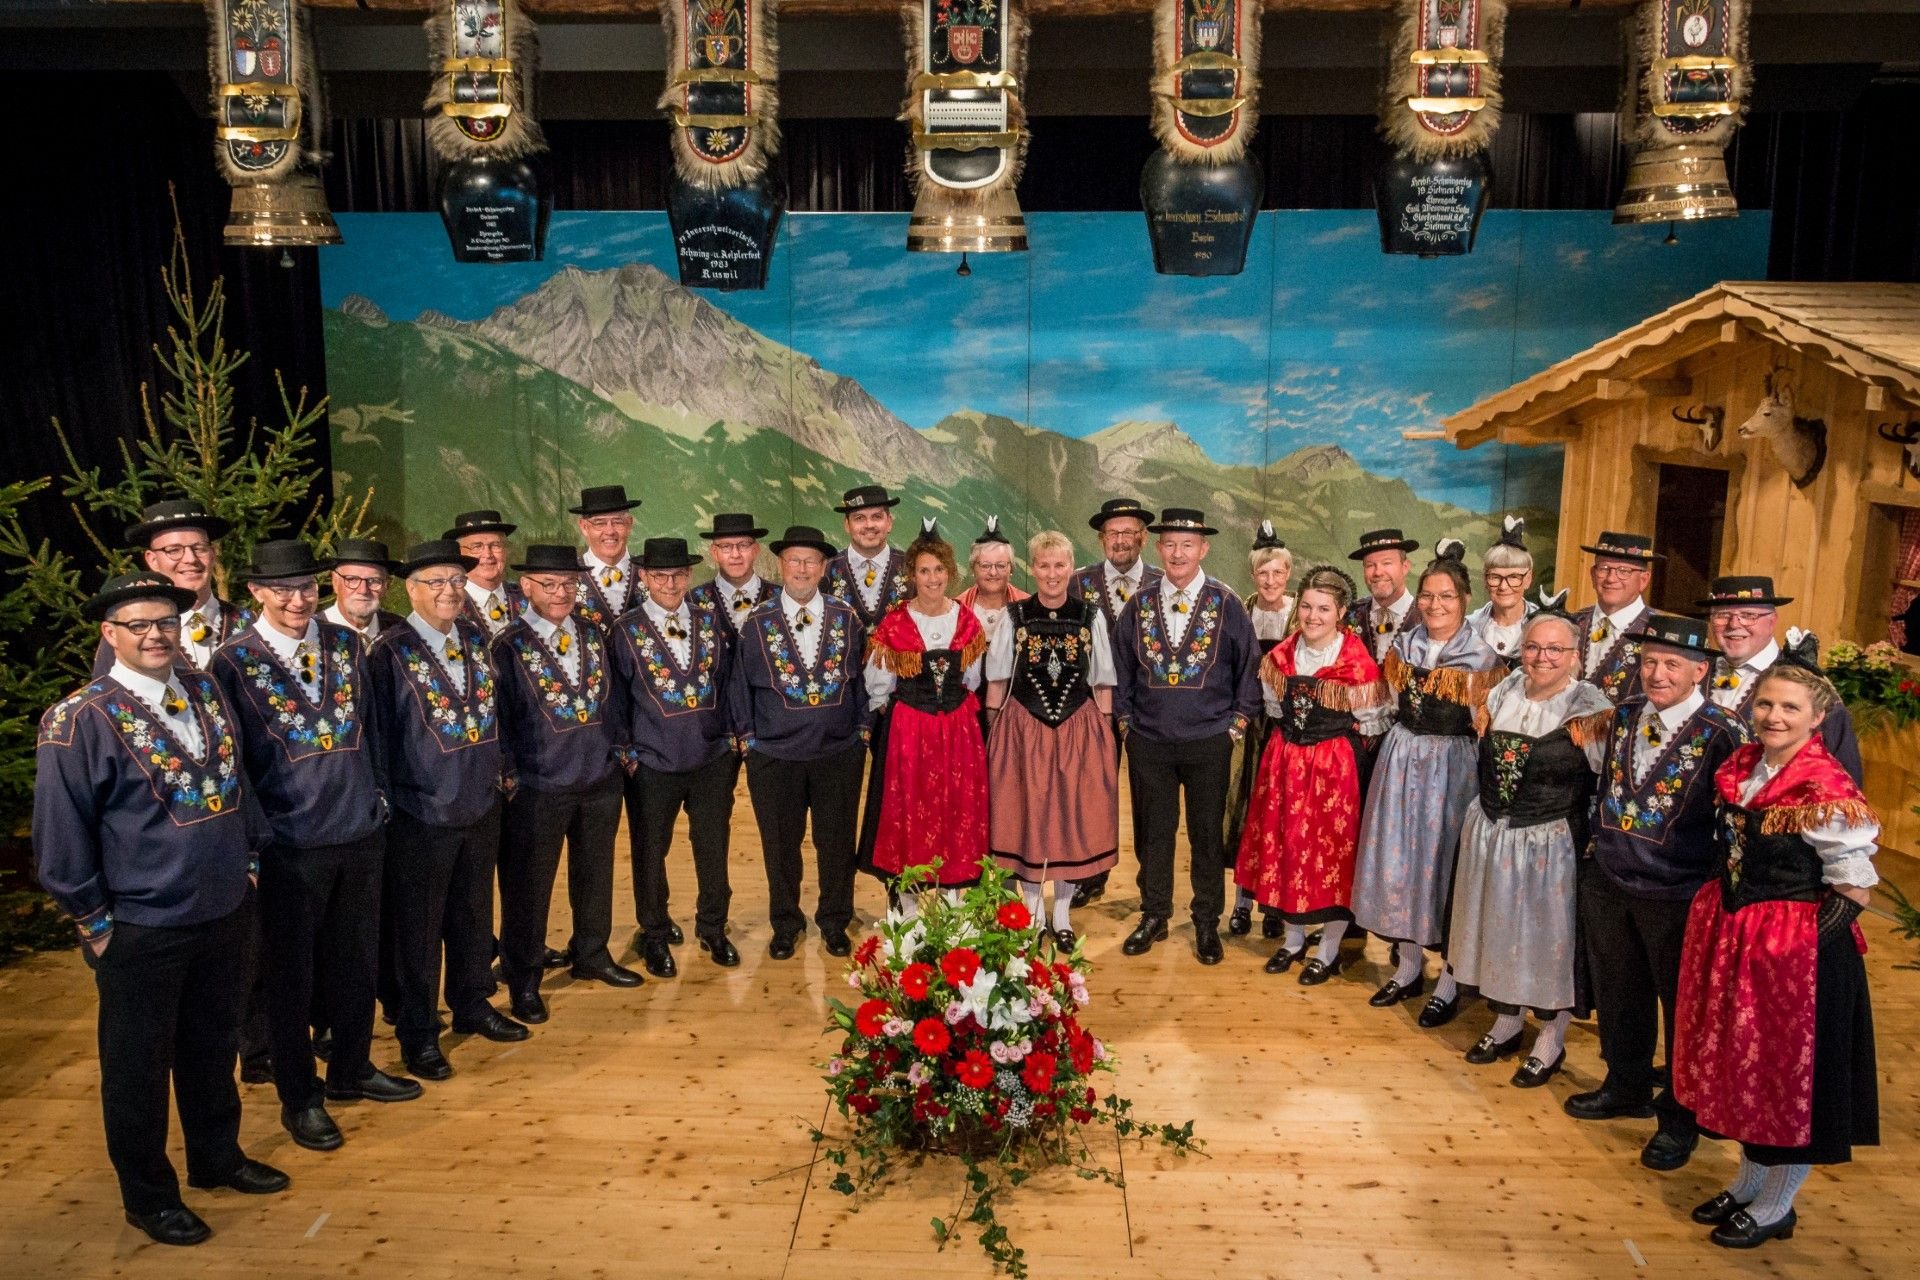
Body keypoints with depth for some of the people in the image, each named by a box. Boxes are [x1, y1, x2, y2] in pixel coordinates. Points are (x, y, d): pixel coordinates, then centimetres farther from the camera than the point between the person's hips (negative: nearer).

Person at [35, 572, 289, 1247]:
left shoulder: (206, 692, 2)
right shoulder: (78, 720, -15)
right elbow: (61, 834, -10)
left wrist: (247, 863, 11)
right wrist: (94, 921, -8)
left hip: (225, 914, 5)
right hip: (142, 931, -5)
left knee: (213, 1044, 21)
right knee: (139, 1064, 12)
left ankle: (217, 1157, 41)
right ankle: (148, 1195, 30)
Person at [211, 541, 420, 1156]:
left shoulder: (346, 644, 3)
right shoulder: (234, 662, -10)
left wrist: (377, 795, 7)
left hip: (361, 833, 4)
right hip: (289, 846, -4)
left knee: (356, 961, 17)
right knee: (290, 974, 11)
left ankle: (352, 1070, 37)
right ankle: (299, 1098, 28)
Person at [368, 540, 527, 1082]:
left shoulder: (476, 640, 6)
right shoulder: (391, 651, -12)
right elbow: (380, 733, -10)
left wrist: (502, 769, 11)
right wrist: (387, 800, -8)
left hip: (481, 805, 6)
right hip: (421, 813, -6)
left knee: (475, 912, 18)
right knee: (418, 927, 6)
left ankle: (472, 1005, 36)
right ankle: (418, 1035, 20)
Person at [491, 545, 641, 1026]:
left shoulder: (592, 635, 6)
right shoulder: (508, 645, -10)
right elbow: (498, 716, -8)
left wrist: (615, 750, 8)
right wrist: (511, 776, -9)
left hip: (601, 780, 5)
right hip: (537, 788, -5)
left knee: (595, 874, 17)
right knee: (528, 885, 7)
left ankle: (592, 956, 37)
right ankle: (523, 980, 23)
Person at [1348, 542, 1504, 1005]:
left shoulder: (1482, 657, -7)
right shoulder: (1403, 645, 6)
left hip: (1451, 766, -4)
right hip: (1402, 759, 5)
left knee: (1442, 861, 2)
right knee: (1396, 859, 7)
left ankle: (1449, 978, 17)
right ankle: (1409, 967, 23)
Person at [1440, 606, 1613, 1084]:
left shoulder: (1589, 708, -12)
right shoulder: (1503, 693, 5)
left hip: (1552, 843, -5)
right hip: (1490, 834, 5)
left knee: (1550, 935, 7)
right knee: (1499, 927, 16)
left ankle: (1551, 1041, 25)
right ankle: (1507, 1022, 36)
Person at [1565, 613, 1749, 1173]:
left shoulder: (1723, 733, -15)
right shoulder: (1627, 713, 3)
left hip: (1676, 895, -5)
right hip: (1607, 880, 6)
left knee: (1682, 1005, 11)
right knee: (1618, 992, 19)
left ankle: (1680, 1119, 29)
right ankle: (1626, 1088, 41)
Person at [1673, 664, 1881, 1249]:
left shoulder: (1826, 792, -19)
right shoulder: (1741, 767, 2)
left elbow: (1855, 889, -15)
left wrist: (1801, 936, -14)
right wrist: (1736, 931, 10)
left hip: (1797, 953, -7)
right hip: (1731, 938, 7)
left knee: (1790, 1074, 10)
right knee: (1742, 1065, 19)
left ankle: (1776, 1208, 28)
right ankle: (1748, 1184, 38)